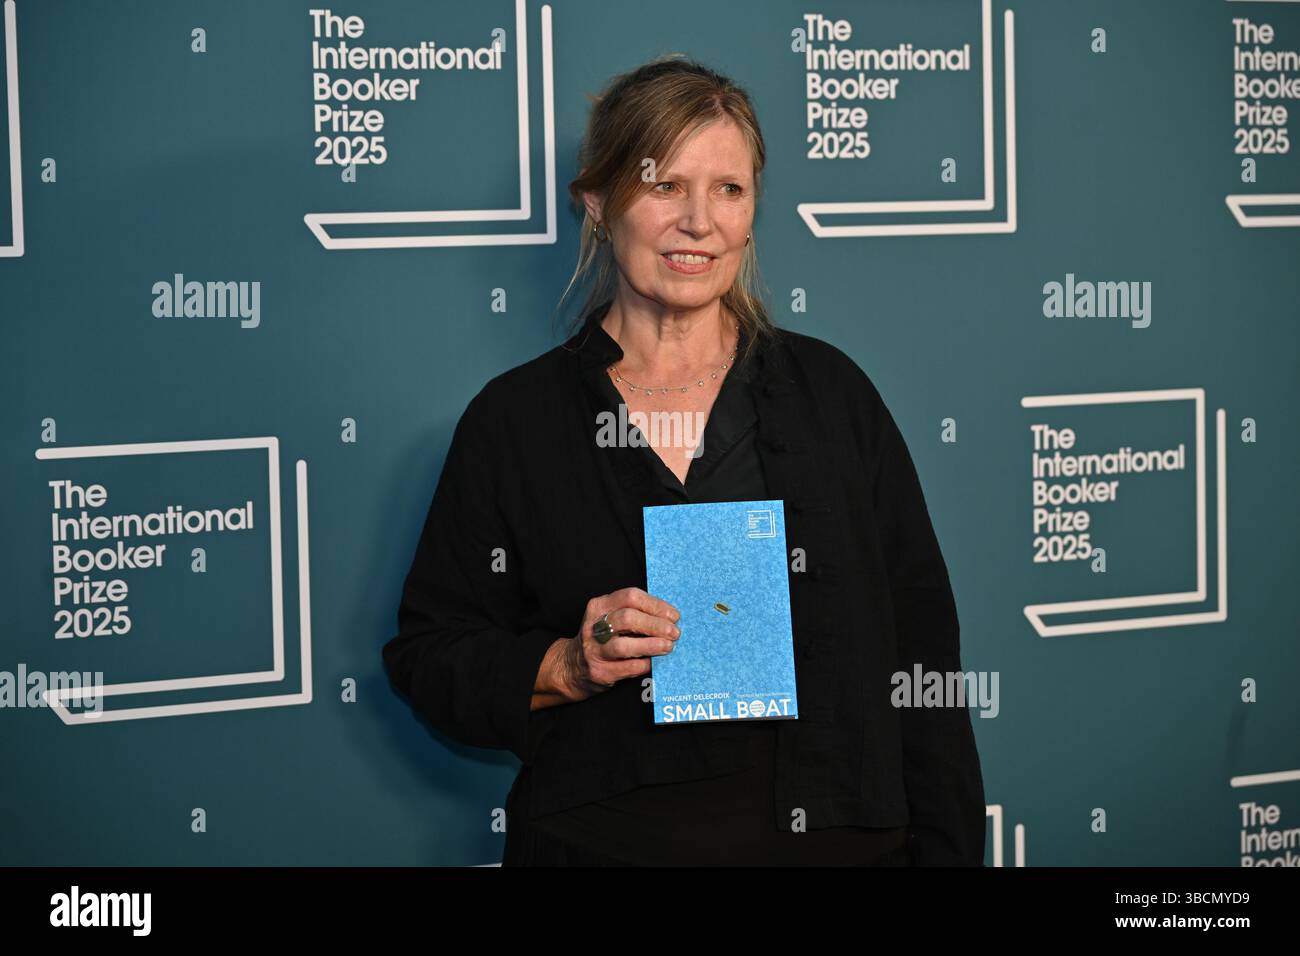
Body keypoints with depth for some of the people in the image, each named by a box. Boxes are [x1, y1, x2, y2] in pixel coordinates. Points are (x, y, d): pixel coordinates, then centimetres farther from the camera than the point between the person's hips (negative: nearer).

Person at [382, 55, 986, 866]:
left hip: (833, 835, 1)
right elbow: (429, 655, 2)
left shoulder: (831, 392, 3)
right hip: (600, 842, -1)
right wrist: (567, 667, -16)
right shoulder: (514, 419, 0)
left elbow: (918, 645, 2)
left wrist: (947, 849, -3)